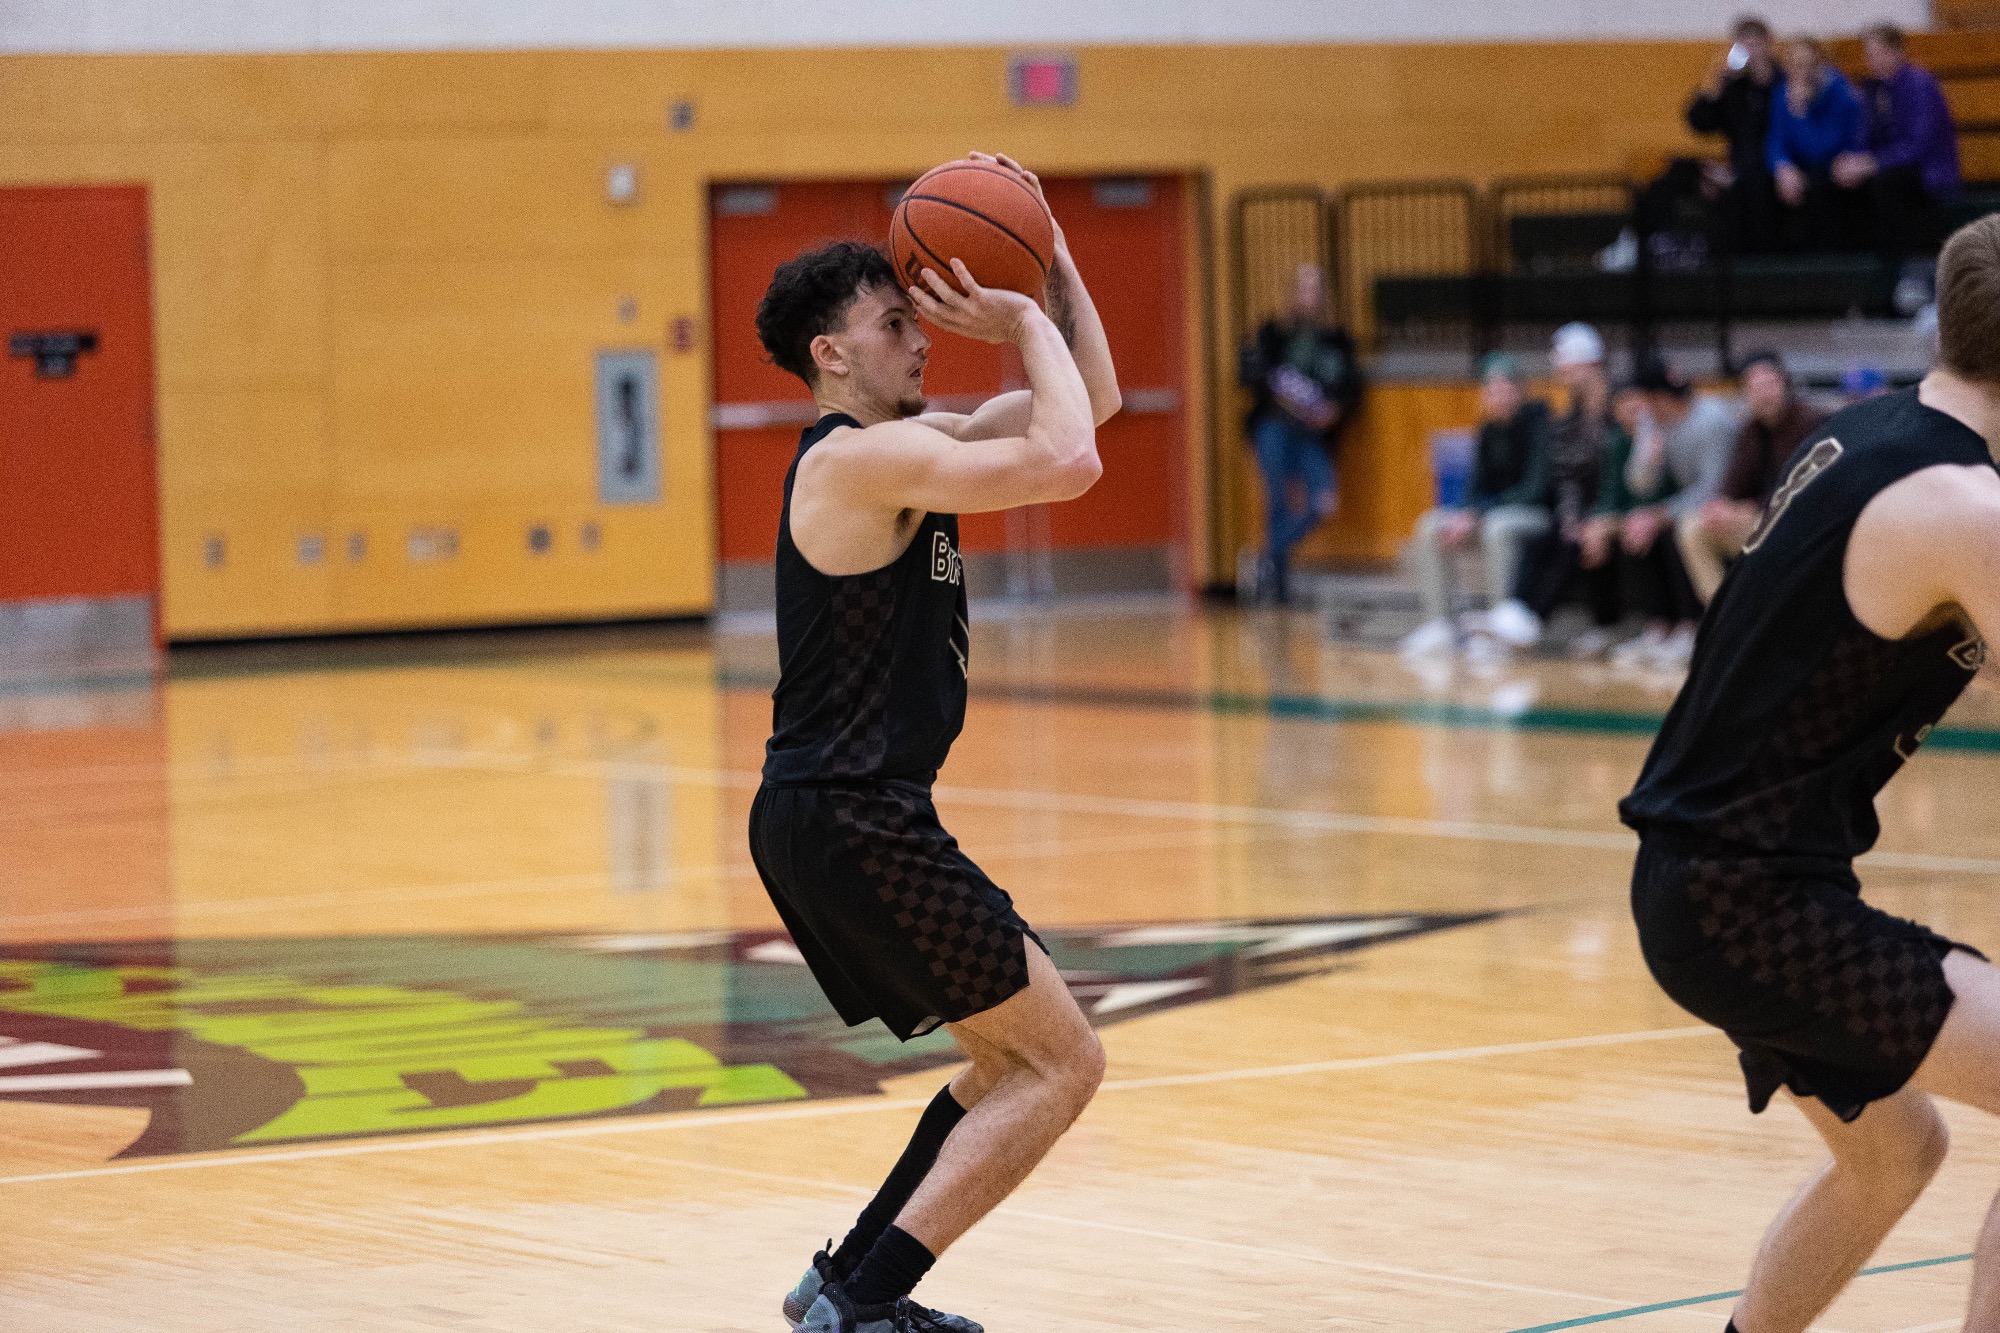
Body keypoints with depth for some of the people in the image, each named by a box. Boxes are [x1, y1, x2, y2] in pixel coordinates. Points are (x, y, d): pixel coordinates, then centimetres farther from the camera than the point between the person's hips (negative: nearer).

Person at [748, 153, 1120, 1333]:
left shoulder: (911, 444, 15)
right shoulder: (861, 458, -15)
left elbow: (1093, 400, 18)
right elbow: (1067, 463, -25)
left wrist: (1049, 252, 9)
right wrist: (1028, 327, -12)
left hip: (839, 820, 10)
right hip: (851, 823, -10)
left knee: (1023, 1054, 20)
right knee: (1062, 1063, -6)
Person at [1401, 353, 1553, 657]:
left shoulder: (1538, 419, -15)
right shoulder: (1489, 429, 6)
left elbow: (1535, 487, -21)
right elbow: (1479, 485, 12)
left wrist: (1477, 516, -24)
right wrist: (1468, 515, -12)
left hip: (1537, 514, -7)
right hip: (1490, 513, 7)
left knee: (1497, 527, -38)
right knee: (1430, 526, -10)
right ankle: (1438, 626, -11)